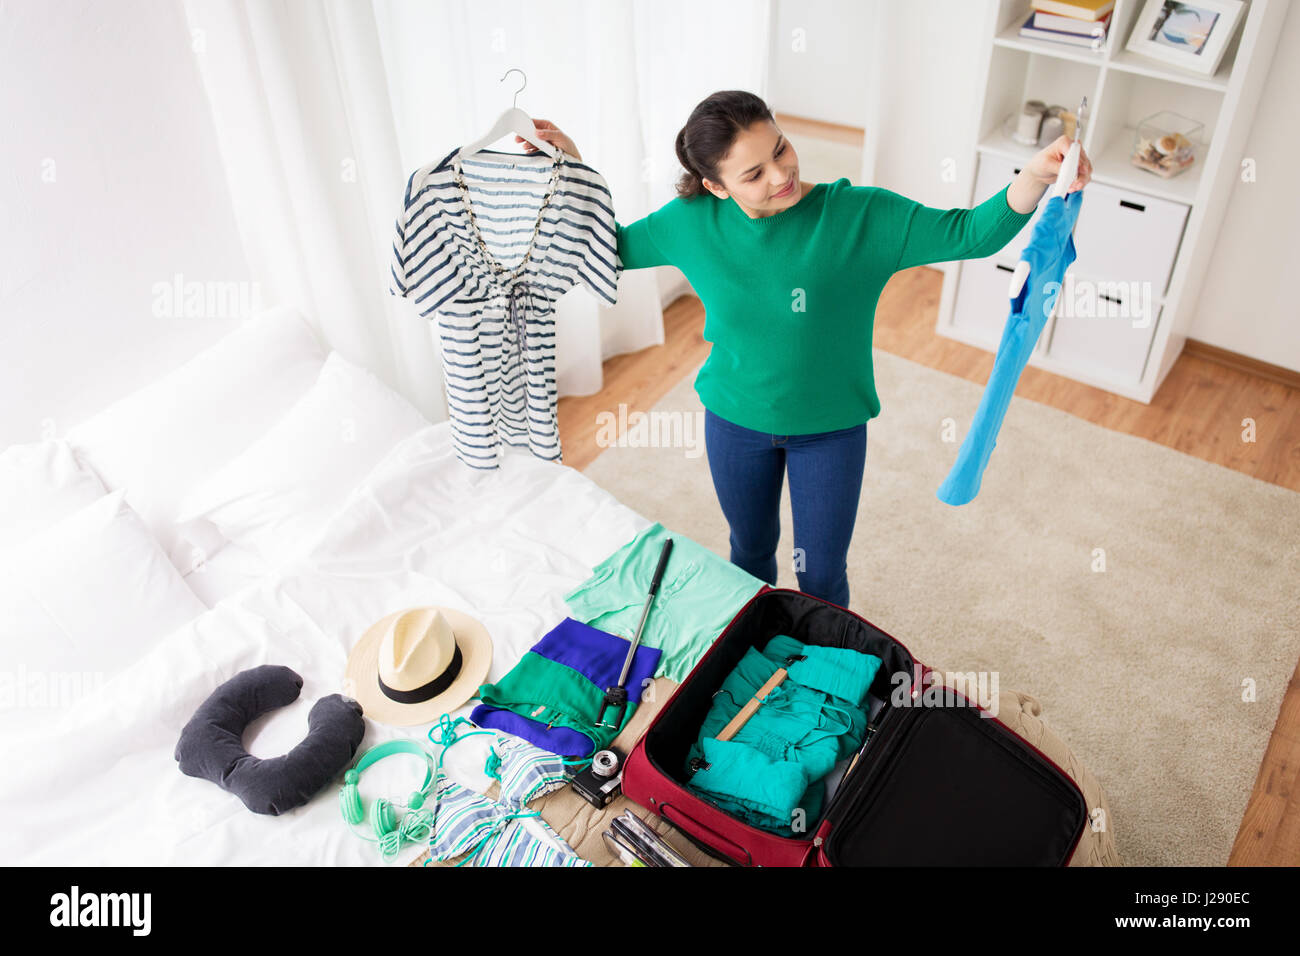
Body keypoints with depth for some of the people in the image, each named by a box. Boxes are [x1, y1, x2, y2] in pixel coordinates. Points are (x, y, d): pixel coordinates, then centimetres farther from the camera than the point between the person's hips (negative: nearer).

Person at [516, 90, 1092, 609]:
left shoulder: (860, 216, -22)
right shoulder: (693, 222, -14)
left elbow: (970, 233, -23)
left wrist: (1035, 176, -41)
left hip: (831, 427, -1)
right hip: (736, 422, 2)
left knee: (822, 575, 14)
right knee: (751, 550, 25)